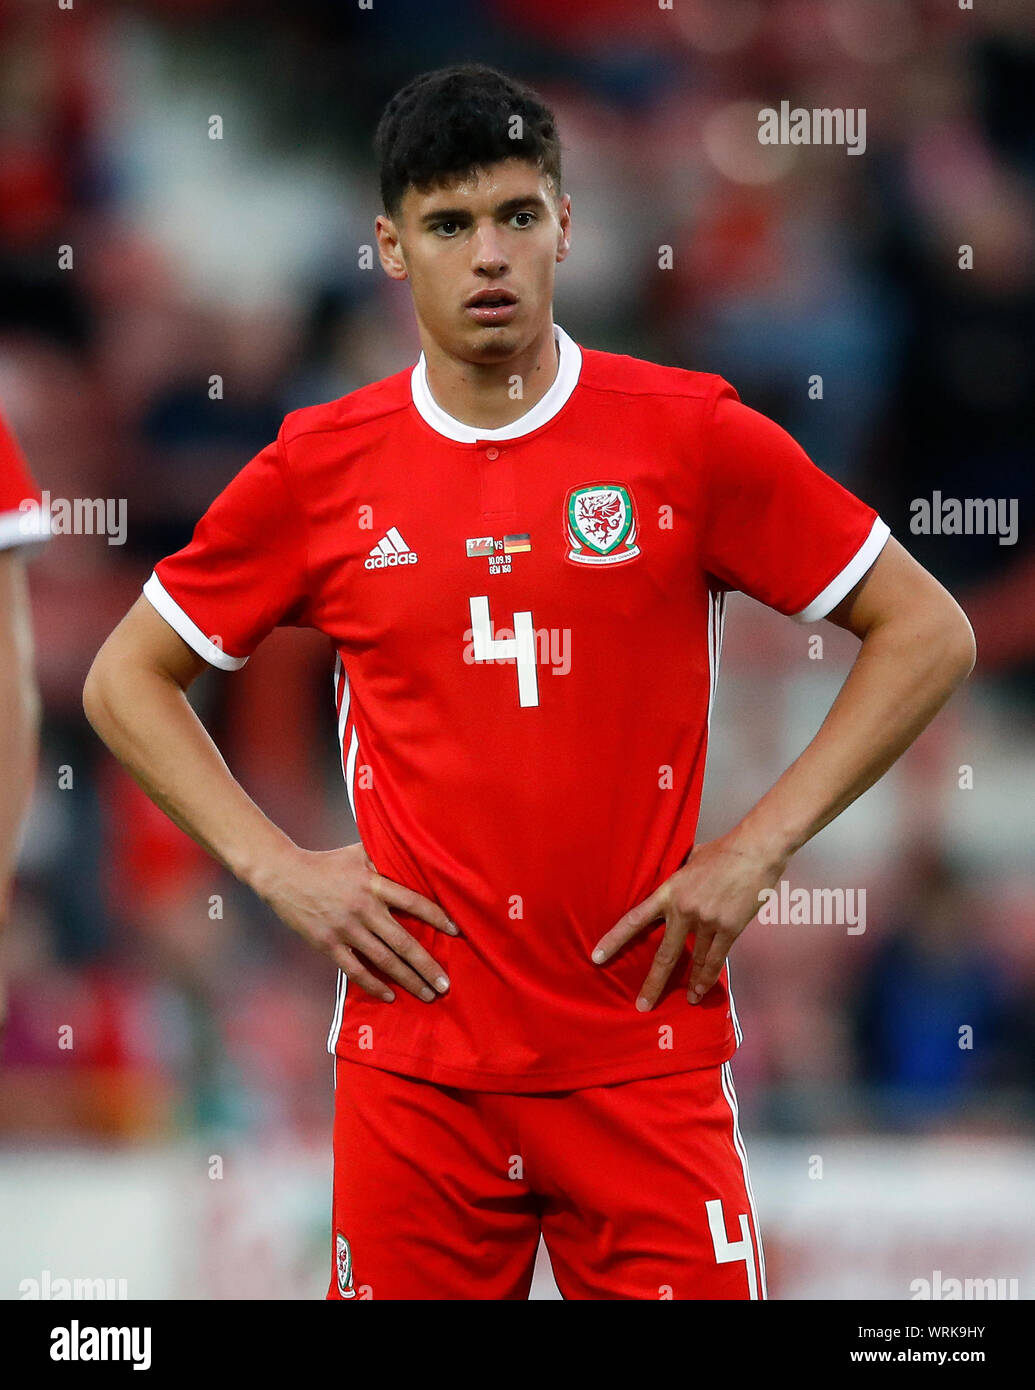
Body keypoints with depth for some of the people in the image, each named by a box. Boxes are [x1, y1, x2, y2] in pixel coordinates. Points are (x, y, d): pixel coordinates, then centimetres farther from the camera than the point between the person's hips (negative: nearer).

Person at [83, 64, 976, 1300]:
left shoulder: (693, 436, -1)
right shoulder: (320, 468, 3)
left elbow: (927, 635, 4)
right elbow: (127, 680, 14)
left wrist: (755, 849, -3)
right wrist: (276, 867, 2)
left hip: (647, 1049, -1)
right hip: (412, 1052, 1)